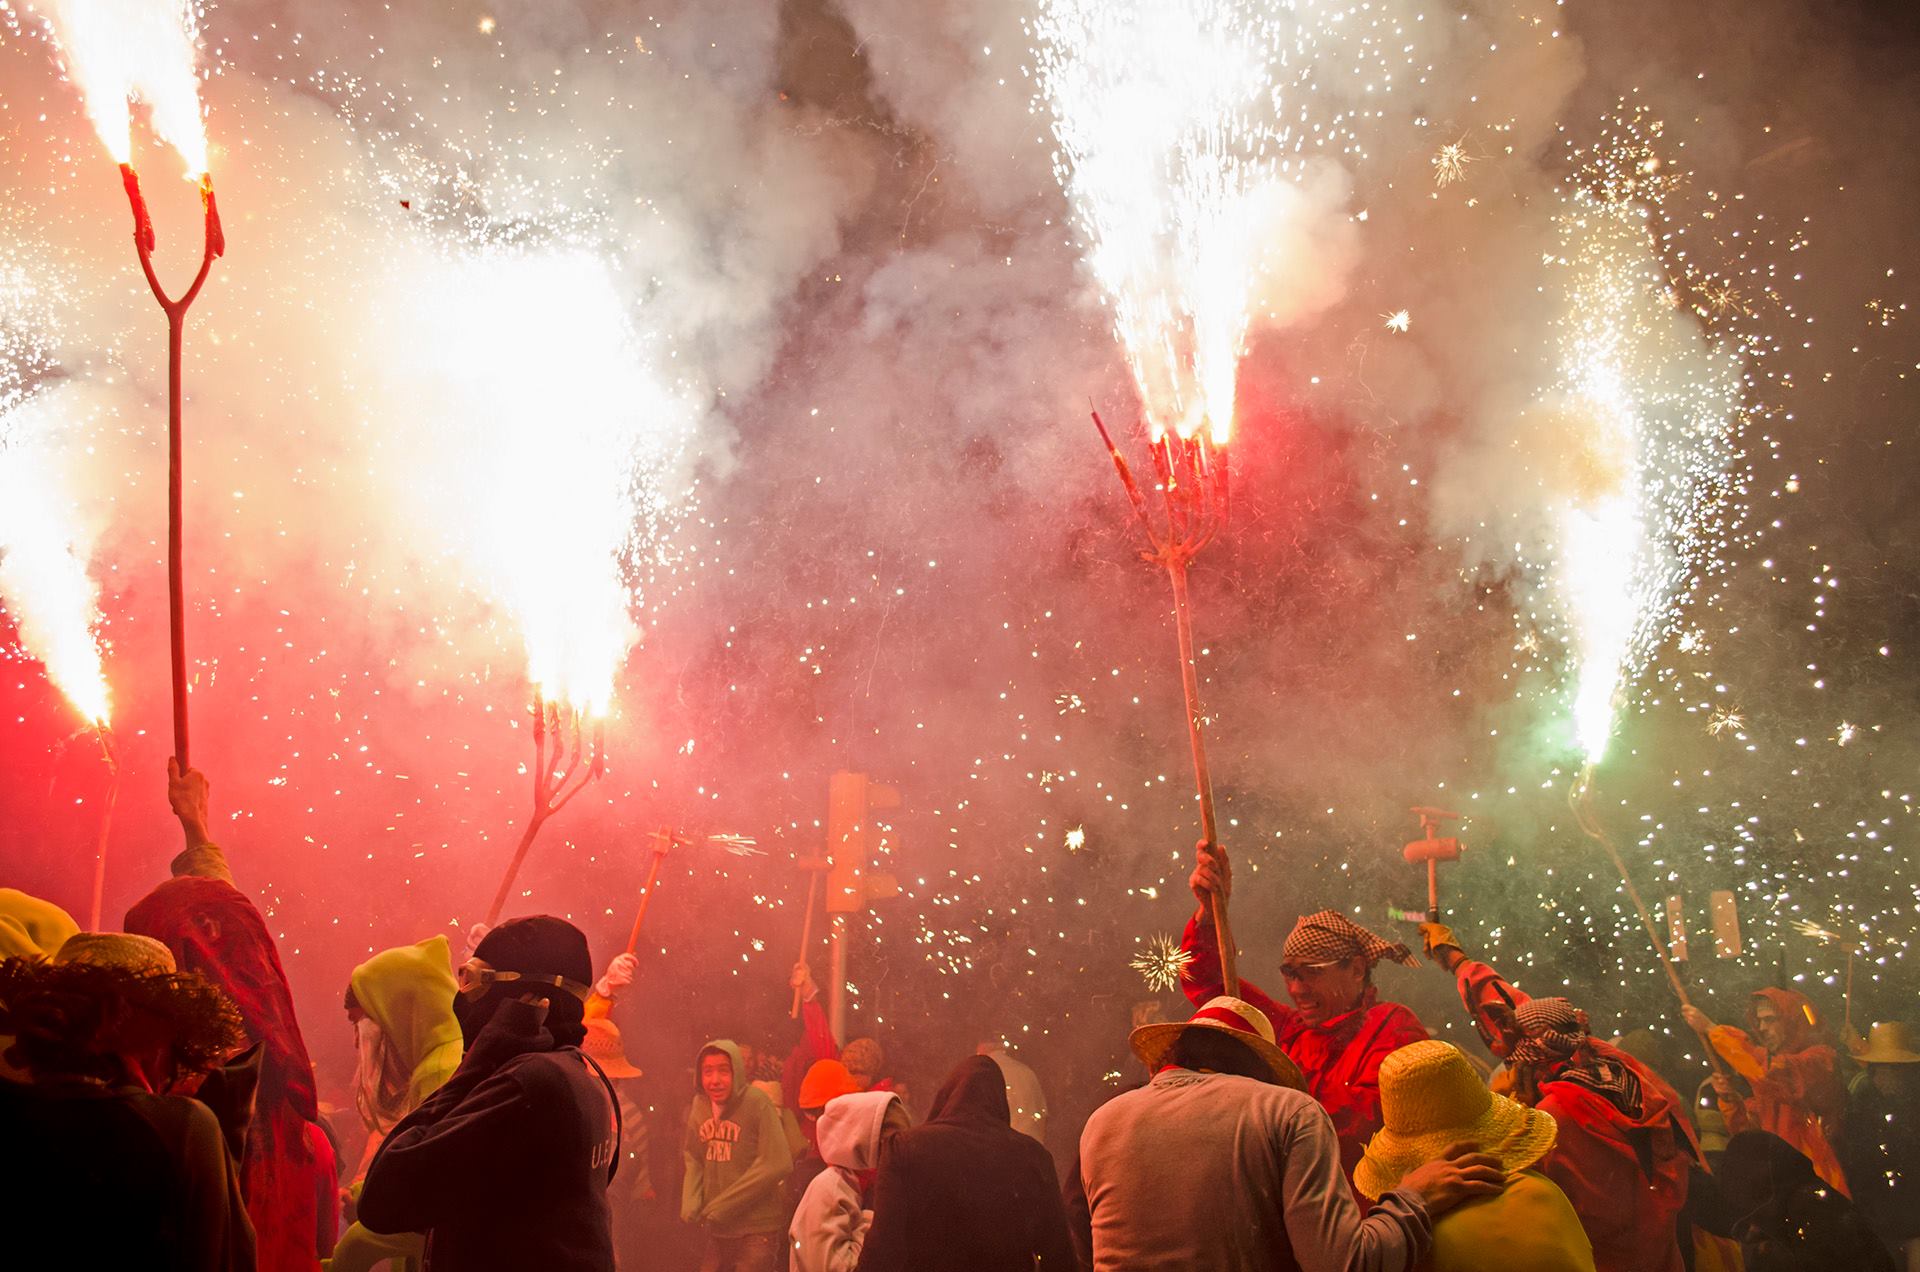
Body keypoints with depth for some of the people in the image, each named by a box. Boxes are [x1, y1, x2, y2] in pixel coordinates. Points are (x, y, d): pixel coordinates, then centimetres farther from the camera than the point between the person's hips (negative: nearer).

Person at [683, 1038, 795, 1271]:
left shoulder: (757, 1105, -15)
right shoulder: (699, 1106, 2)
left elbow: (777, 1164, -19)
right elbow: (693, 1160, 11)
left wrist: (722, 1206, -17)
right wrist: (690, 1203, -7)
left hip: (756, 1231, -6)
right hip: (716, 1230, 6)